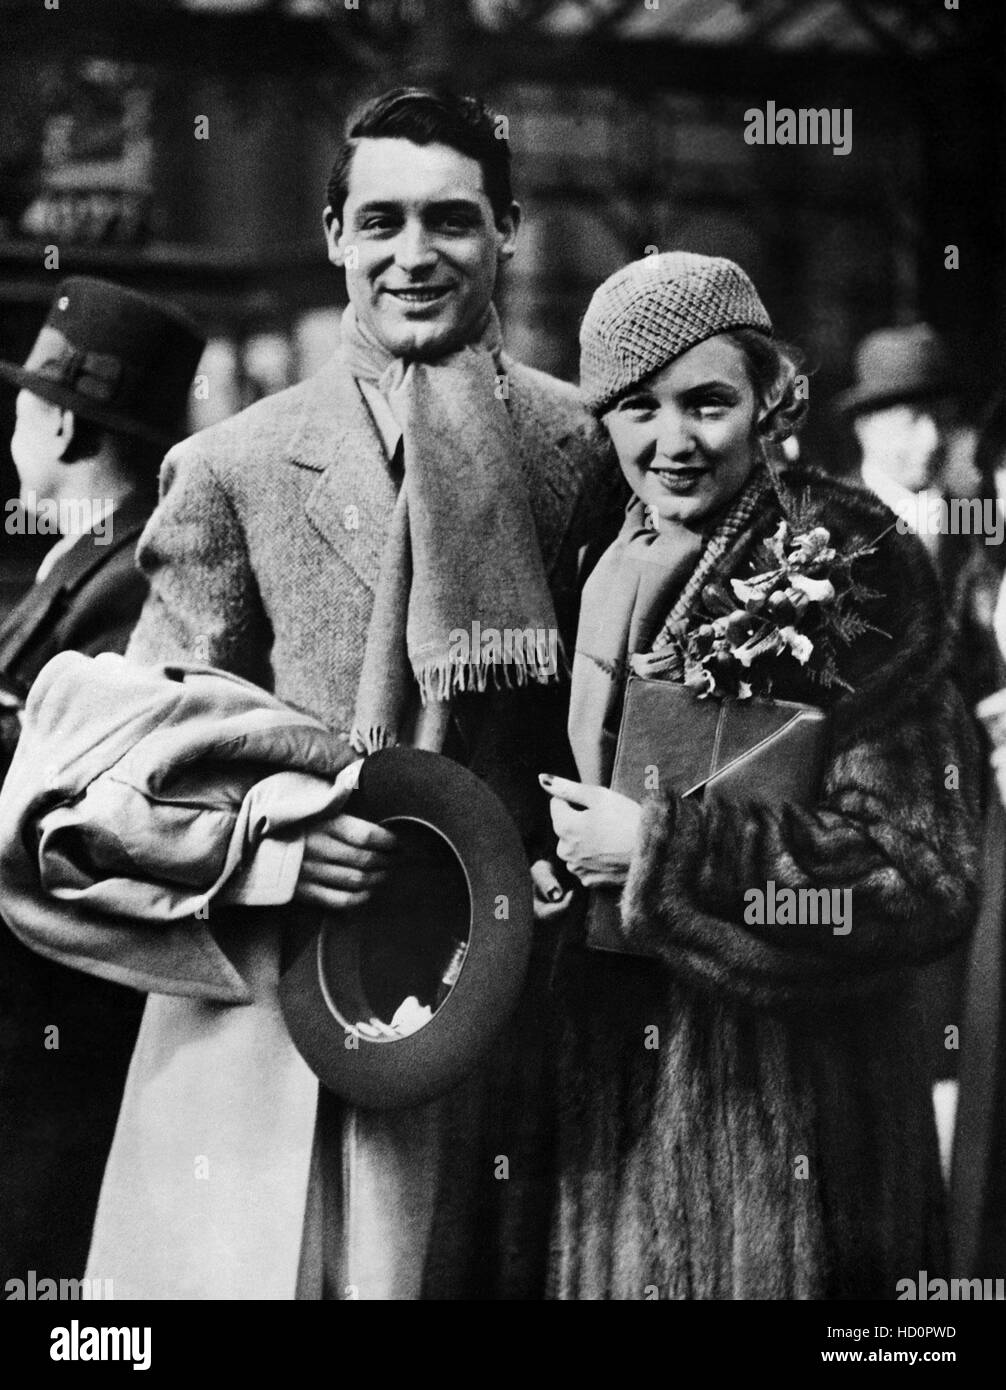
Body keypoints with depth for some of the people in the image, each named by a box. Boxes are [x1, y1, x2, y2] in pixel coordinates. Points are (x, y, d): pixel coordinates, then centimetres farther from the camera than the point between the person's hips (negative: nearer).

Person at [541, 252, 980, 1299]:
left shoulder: (852, 573, -12)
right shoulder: (614, 567, 6)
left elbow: (923, 871, -18)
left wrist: (657, 848, -18)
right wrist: (571, 837, 2)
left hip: (786, 1087, -5)